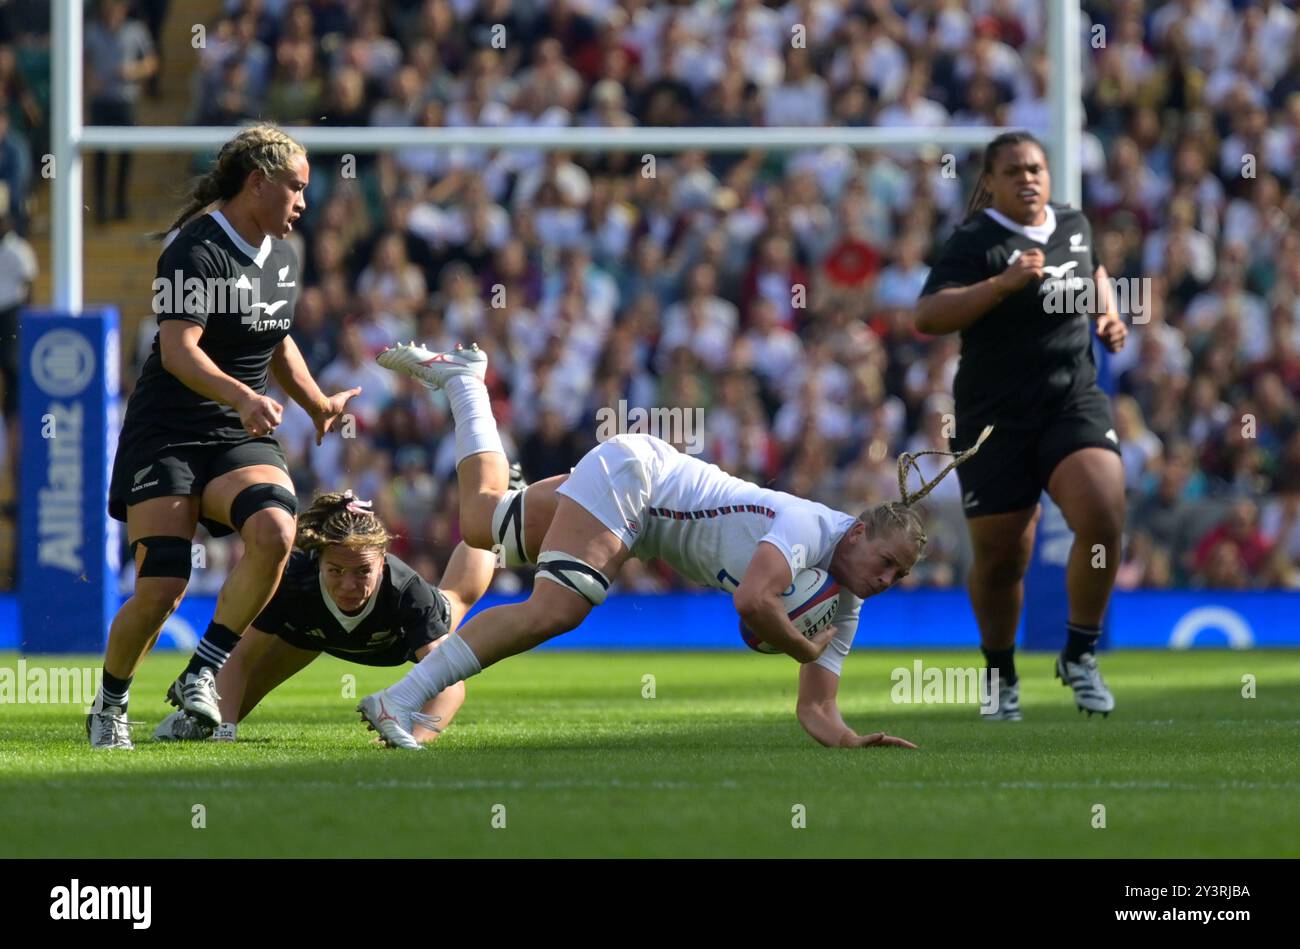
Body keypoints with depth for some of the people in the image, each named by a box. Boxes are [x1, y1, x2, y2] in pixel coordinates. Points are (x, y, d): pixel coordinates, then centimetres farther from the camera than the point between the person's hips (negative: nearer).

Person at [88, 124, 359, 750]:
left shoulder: (282, 257, 13)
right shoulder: (197, 250, -13)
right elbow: (178, 351, -24)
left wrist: (318, 404, 24)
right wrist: (241, 396, -37)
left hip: (241, 439, 6)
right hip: (165, 437, -6)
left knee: (274, 530, -27)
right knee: (161, 590, -16)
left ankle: (201, 675, -14)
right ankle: (109, 706, 11)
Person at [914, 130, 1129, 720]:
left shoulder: (1074, 225, 9)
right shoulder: (975, 243, -10)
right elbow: (927, 317, -24)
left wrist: (1108, 314, 13)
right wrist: (1005, 282, -32)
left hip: (1075, 402, 3)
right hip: (996, 420, -3)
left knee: (1103, 518, -21)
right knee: (1000, 559, 2)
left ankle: (1079, 656, -2)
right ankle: (1001, 675, 29)